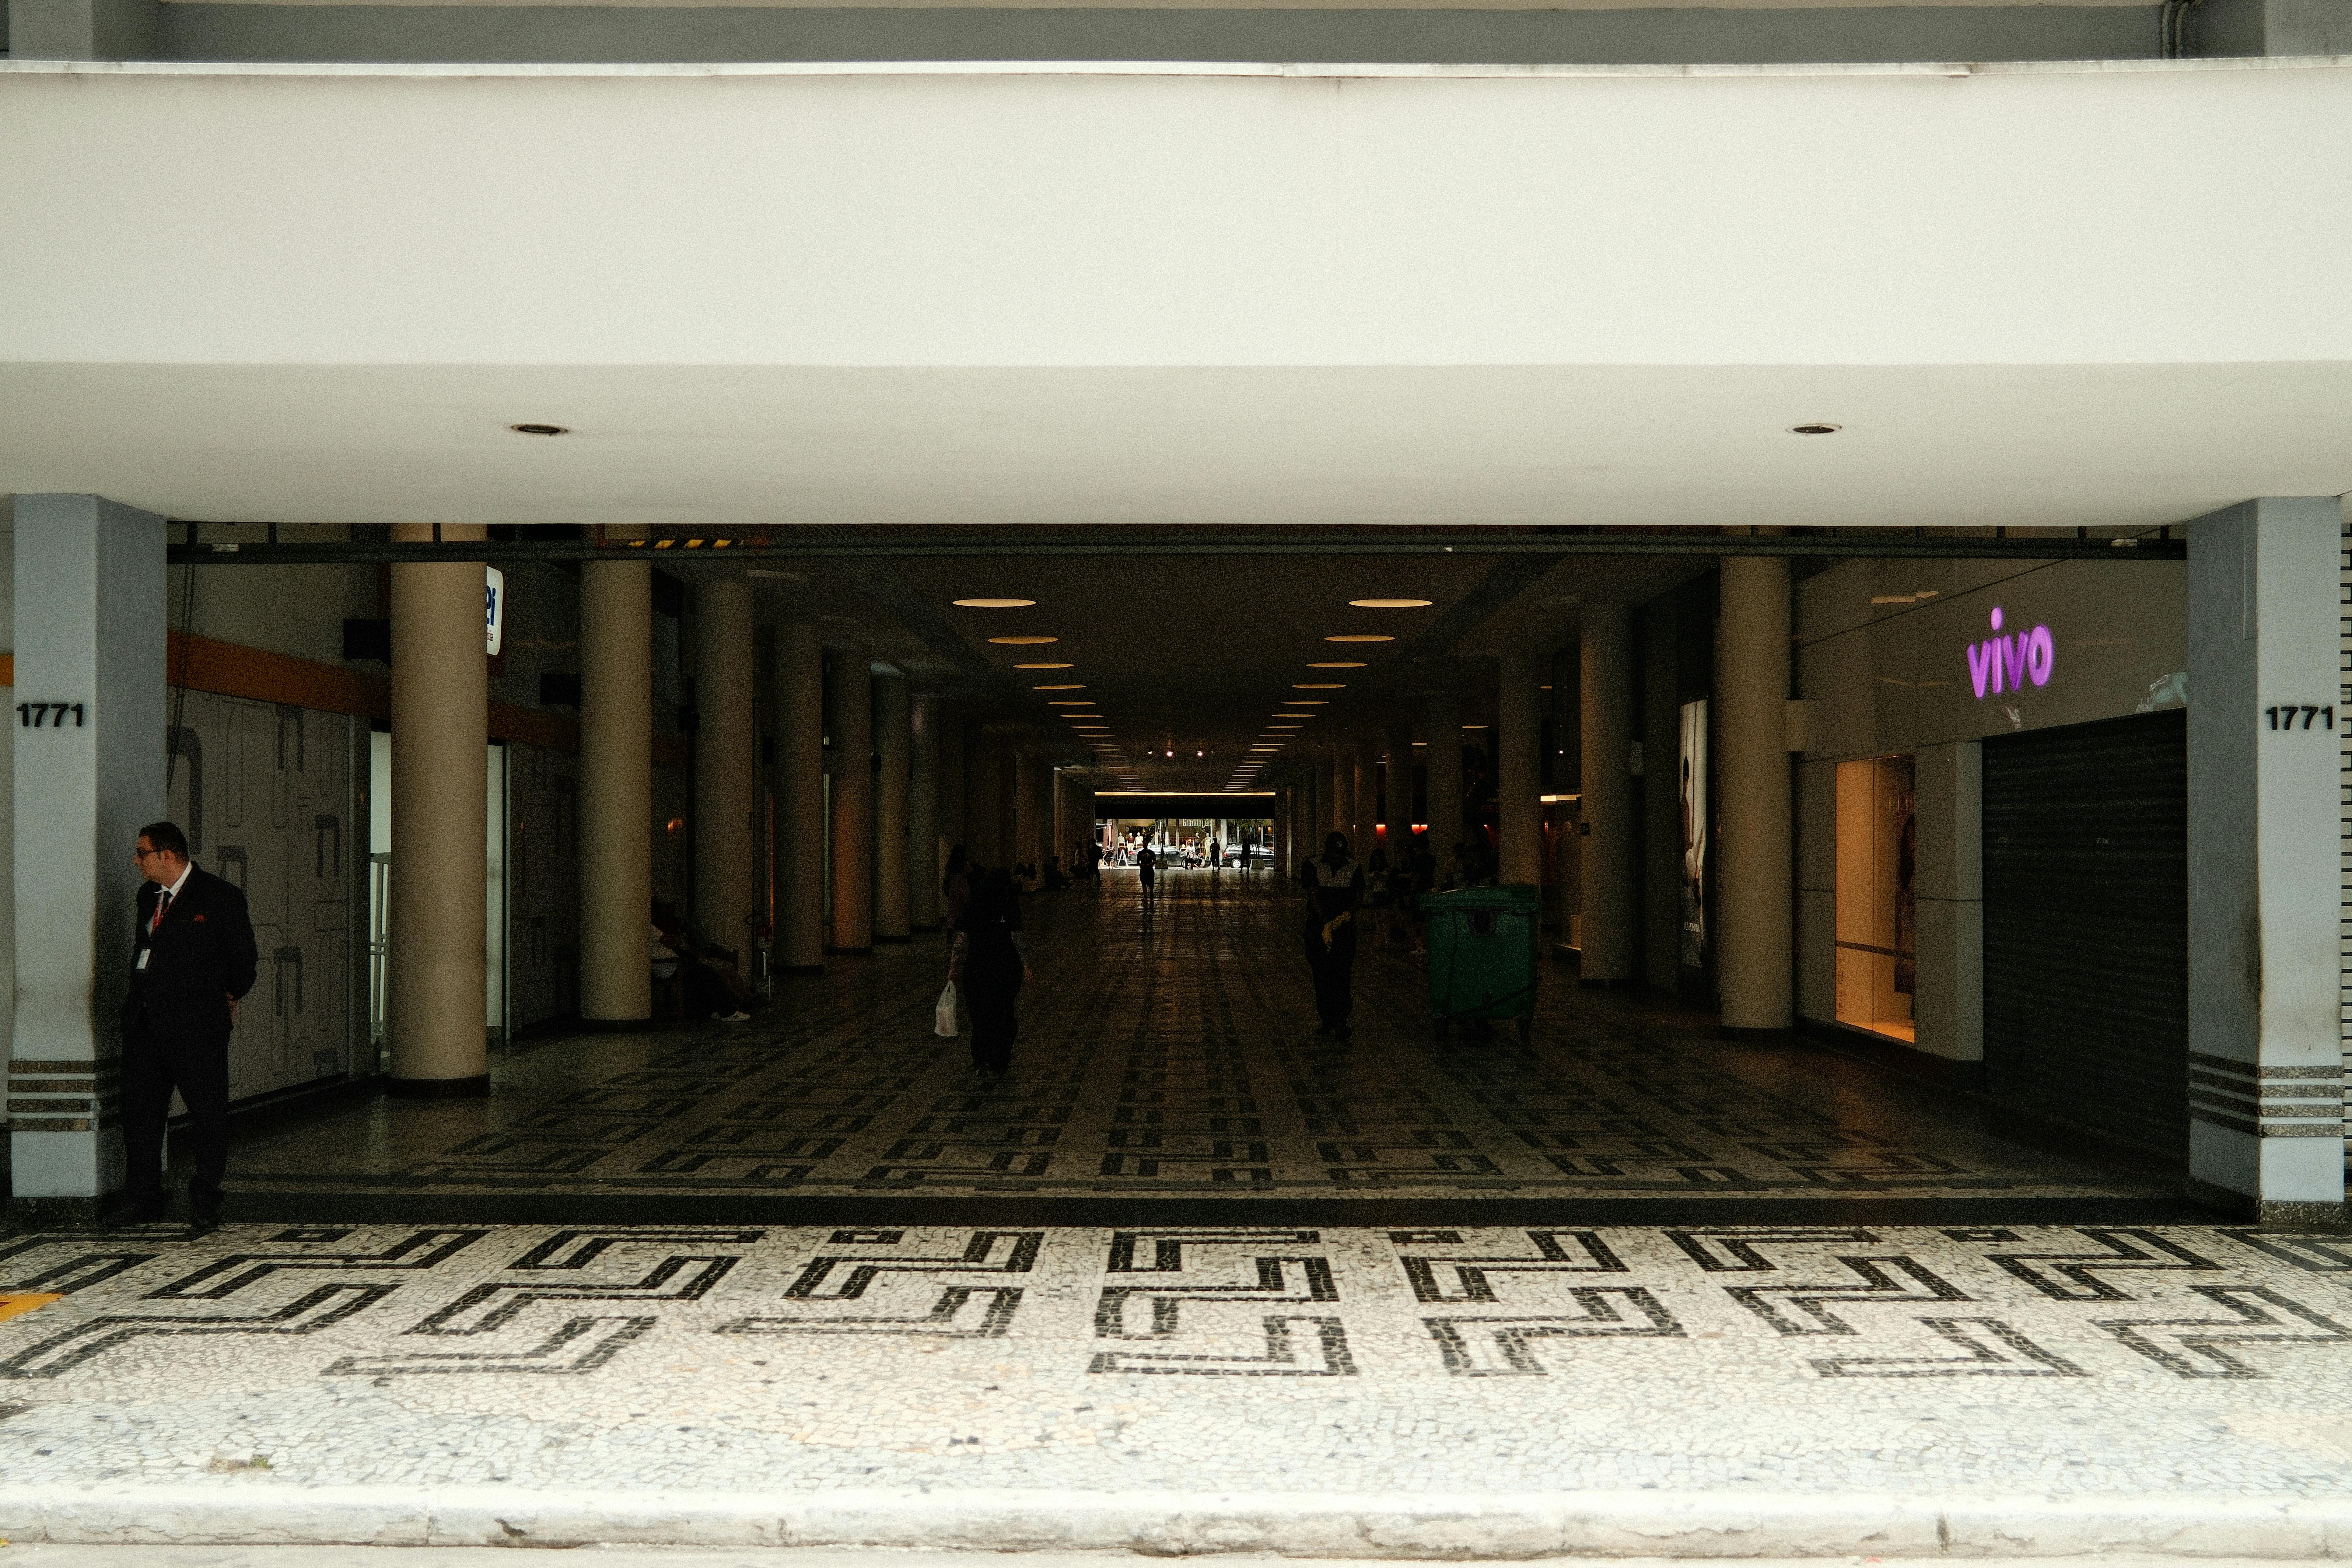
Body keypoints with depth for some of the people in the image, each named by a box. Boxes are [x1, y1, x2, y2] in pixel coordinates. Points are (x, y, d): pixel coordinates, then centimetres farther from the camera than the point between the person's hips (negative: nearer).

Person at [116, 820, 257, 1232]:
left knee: (207, 1112, -2)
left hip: (196, 1026, -7)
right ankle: (144, 1200, 18)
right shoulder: (149, 896, 14)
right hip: (143, 1023, 7)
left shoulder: (220, 897, -7)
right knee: (139, 1109, 8)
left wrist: (225, 998, 10)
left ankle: (205, 1203, 7)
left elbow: (244, 959, 0)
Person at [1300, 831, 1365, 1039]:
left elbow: (1358, 897, 0)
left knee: (1343, 973, -8)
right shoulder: (1314, 867, -2)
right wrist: (1326, 924, -20)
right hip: (1318, 926, 0)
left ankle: (1341, 1021, -8)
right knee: (1321, 974, 3)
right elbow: (1314, 896, -10)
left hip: (1345, 926, 0)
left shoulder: (1354, 868, 2)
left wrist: (1345, 916, -18)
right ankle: (1327, 1019, 11)